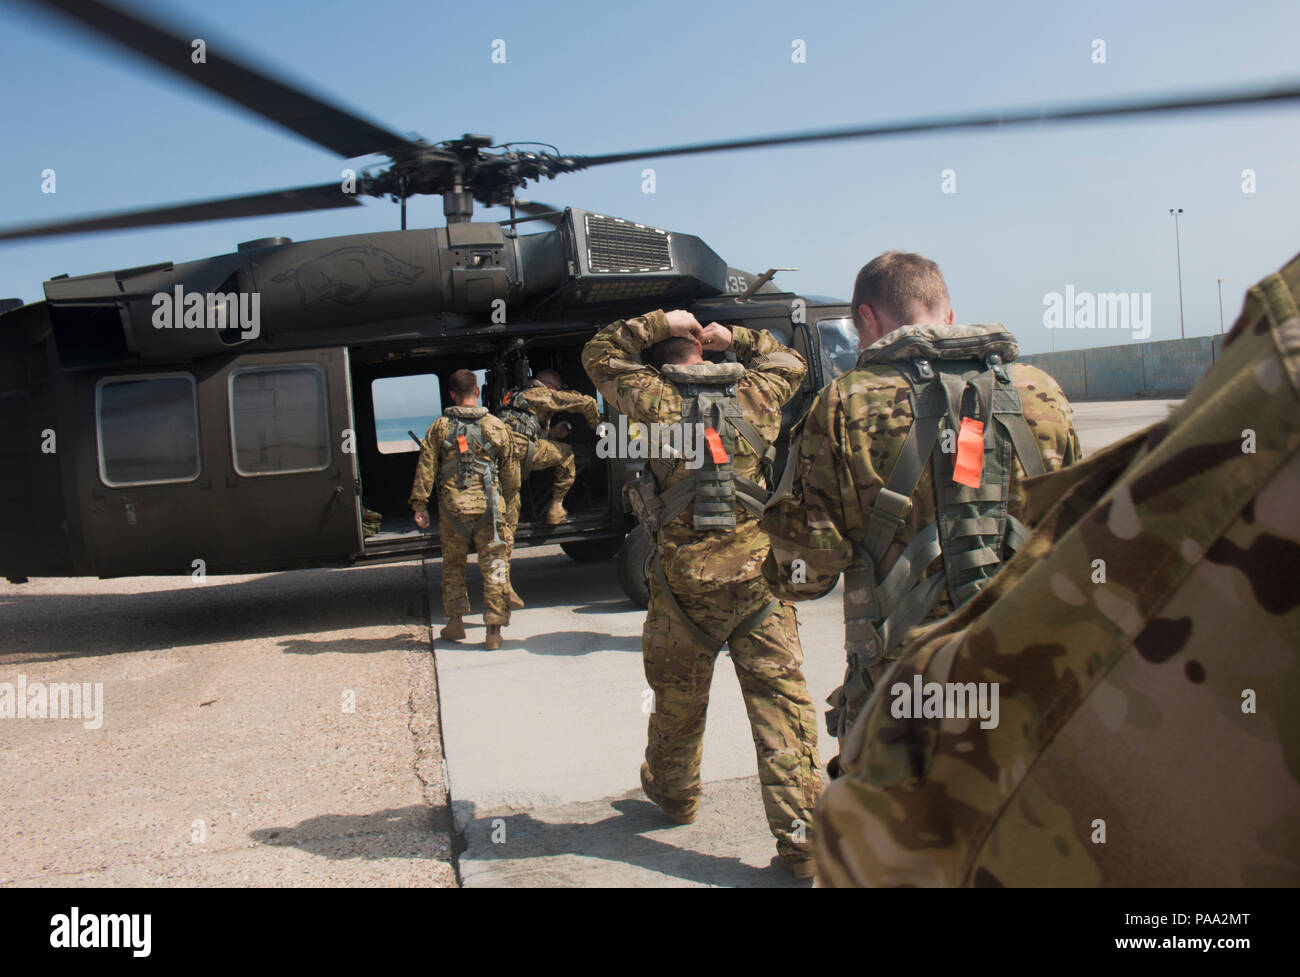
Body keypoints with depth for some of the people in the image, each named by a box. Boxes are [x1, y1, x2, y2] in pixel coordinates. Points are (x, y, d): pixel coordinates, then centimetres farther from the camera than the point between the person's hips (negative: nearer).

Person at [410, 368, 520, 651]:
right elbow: (511, 472, 9)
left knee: (453, 565, 17)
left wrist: (419, 504, 4)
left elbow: (426, 467, 1)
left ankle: (455, 622, 19)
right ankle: (493, 630, 0)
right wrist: (512, 508, 17)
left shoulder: (440, 427, 5)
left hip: (452, 508, 1)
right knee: (494, 567, 3)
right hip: (489, 508, -1)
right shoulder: (496, 426, 6)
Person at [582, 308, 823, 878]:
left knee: (678, 695, 18)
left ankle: (674, 792, 40)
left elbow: (599, 355, 15)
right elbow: (790, 361, 27)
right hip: (758, 570, 1)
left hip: (685, 574, -1)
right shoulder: (755, 393, 4)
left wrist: (656, 324, 13)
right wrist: (735, 338, 25)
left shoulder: (654, 399, -2)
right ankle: (801, 836, -1)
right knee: (781, 697, 0)